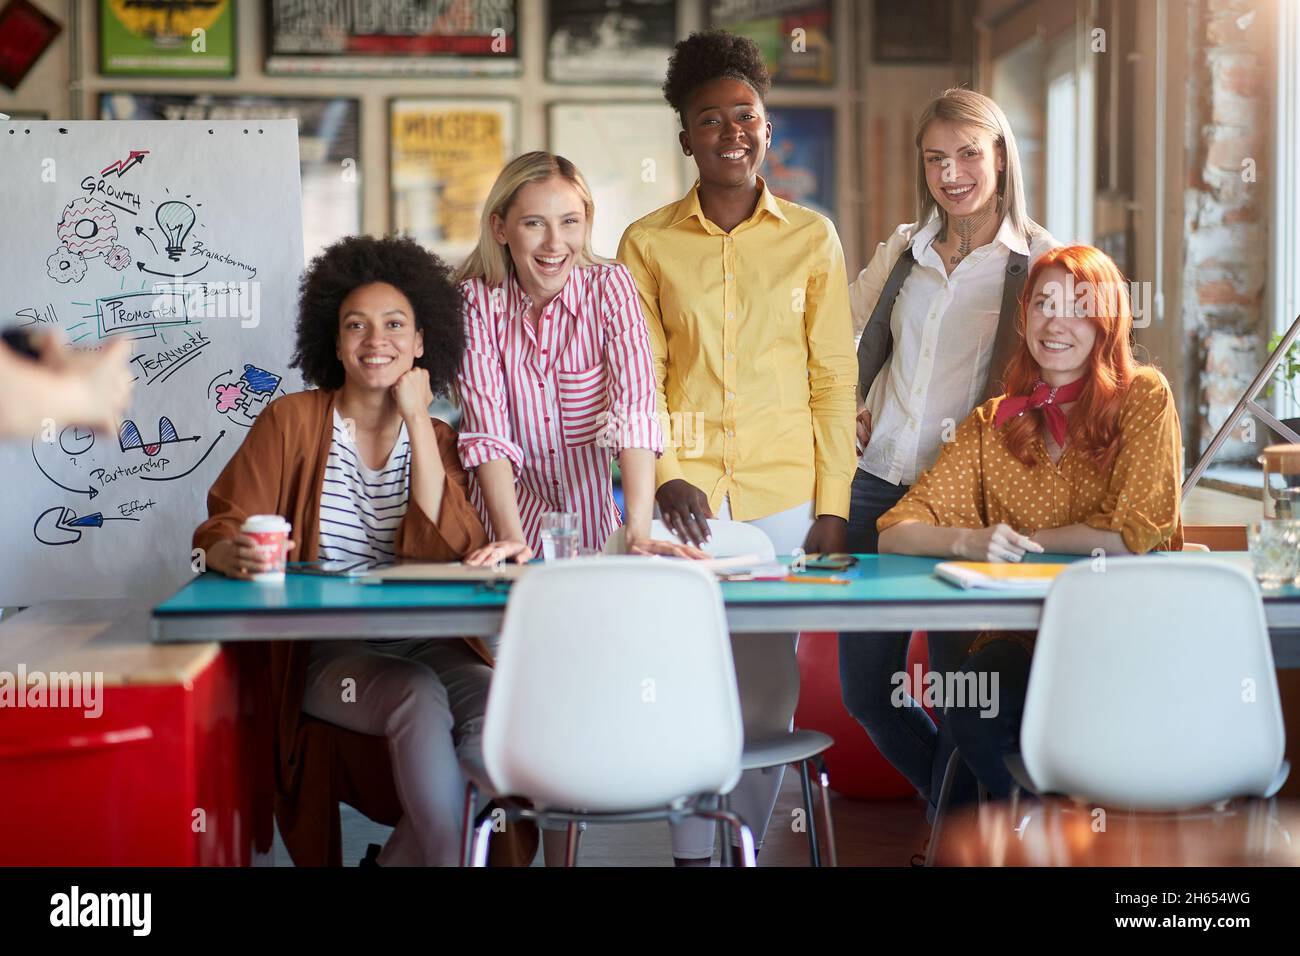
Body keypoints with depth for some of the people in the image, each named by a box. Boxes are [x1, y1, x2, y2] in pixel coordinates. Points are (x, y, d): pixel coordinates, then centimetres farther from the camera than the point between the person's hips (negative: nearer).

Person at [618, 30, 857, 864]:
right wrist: (665, 479, -13)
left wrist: (833, 507, 1)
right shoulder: (648, 245, 6)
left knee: (770, 690, 3)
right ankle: (692, 852, 10)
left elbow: (833, 380, 7)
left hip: (784, 498, 1)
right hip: (684, 497, -1)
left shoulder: (812, 238, 8)